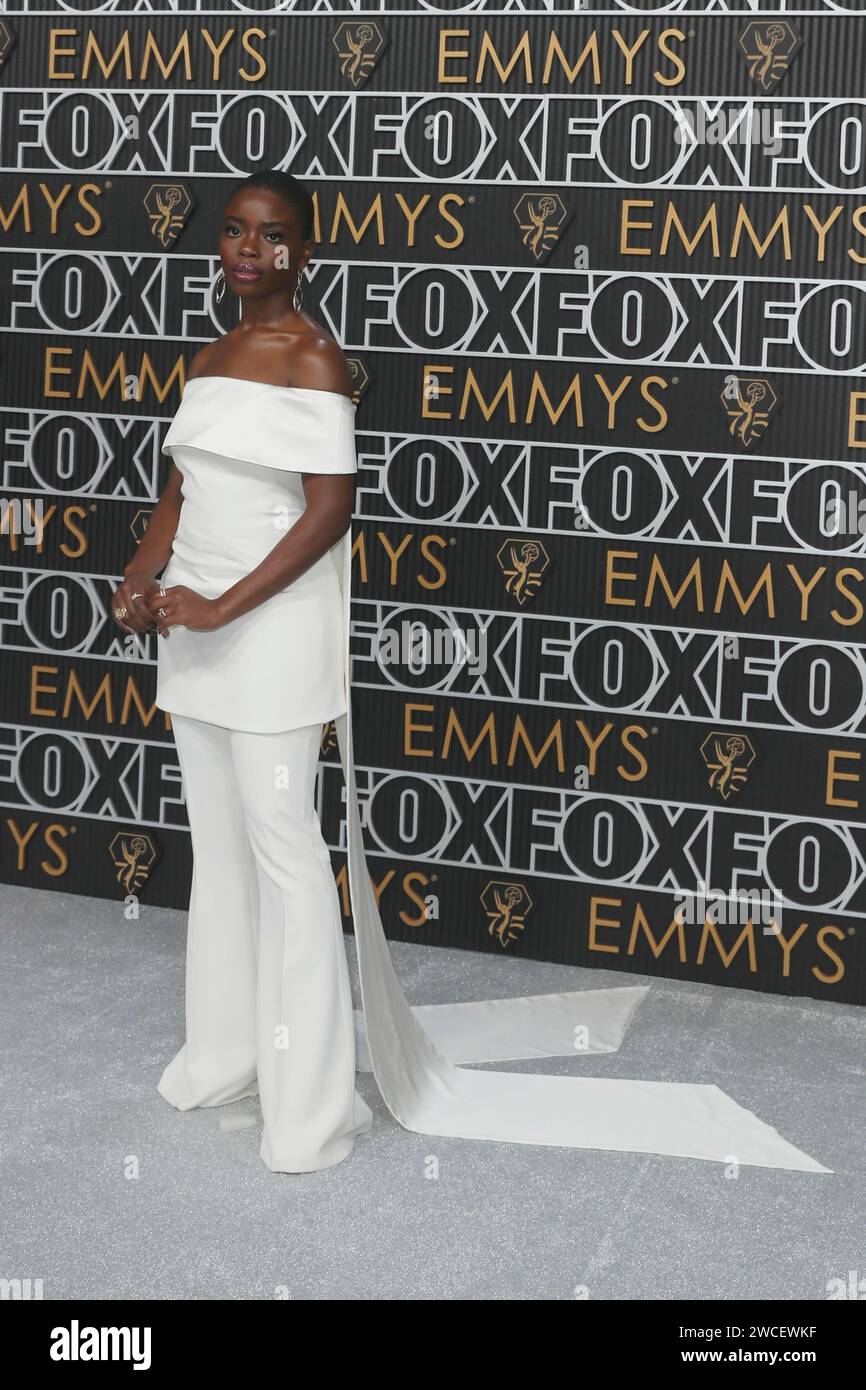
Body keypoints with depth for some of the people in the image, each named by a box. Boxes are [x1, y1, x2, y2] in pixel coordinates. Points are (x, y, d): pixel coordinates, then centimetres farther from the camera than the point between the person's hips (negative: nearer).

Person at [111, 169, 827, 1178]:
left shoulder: (312, 360, -11)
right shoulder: (208, 359, 13)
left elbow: (328, 512, -17)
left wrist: (221, 609, -21)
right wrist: (139, 580, -1)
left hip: (273, 632, -8)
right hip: (195, 635, 8)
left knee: (282, 846, -6)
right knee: (216, 843, 15)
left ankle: (310, 1102, 2)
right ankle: (225, 1053, 29)